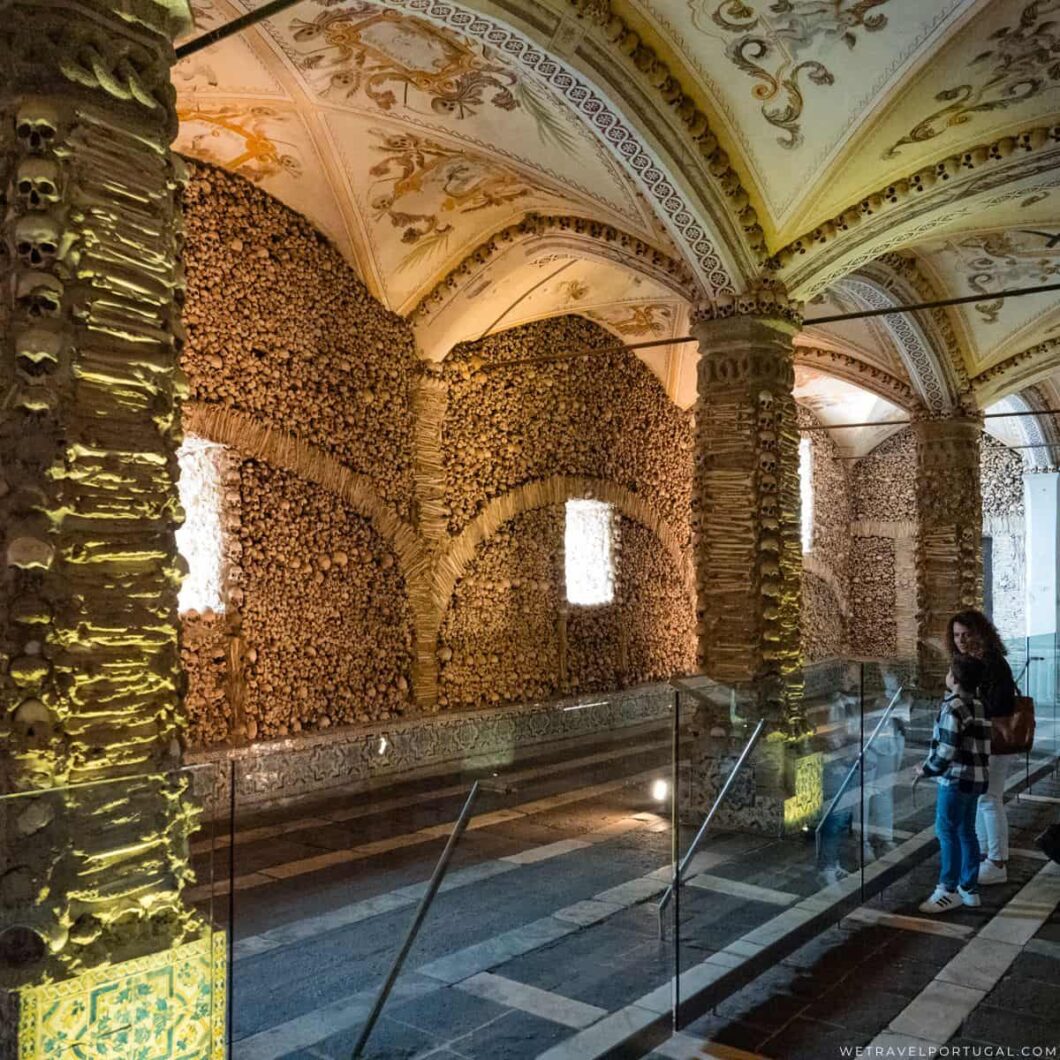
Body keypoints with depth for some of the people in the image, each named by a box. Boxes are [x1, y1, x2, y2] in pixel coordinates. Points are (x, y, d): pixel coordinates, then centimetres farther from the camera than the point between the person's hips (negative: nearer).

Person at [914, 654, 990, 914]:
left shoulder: (952, 707, -18)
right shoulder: (977, 705, 10)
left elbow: (946, 751, -22)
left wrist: (925, 769, -6)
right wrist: (930, 764, 16)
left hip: (957, 778, -9)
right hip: (975, 777, 9)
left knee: (947, 832, -1)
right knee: (966, 832, 14)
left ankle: (949, 891, 5)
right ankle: (969, 889, 21)